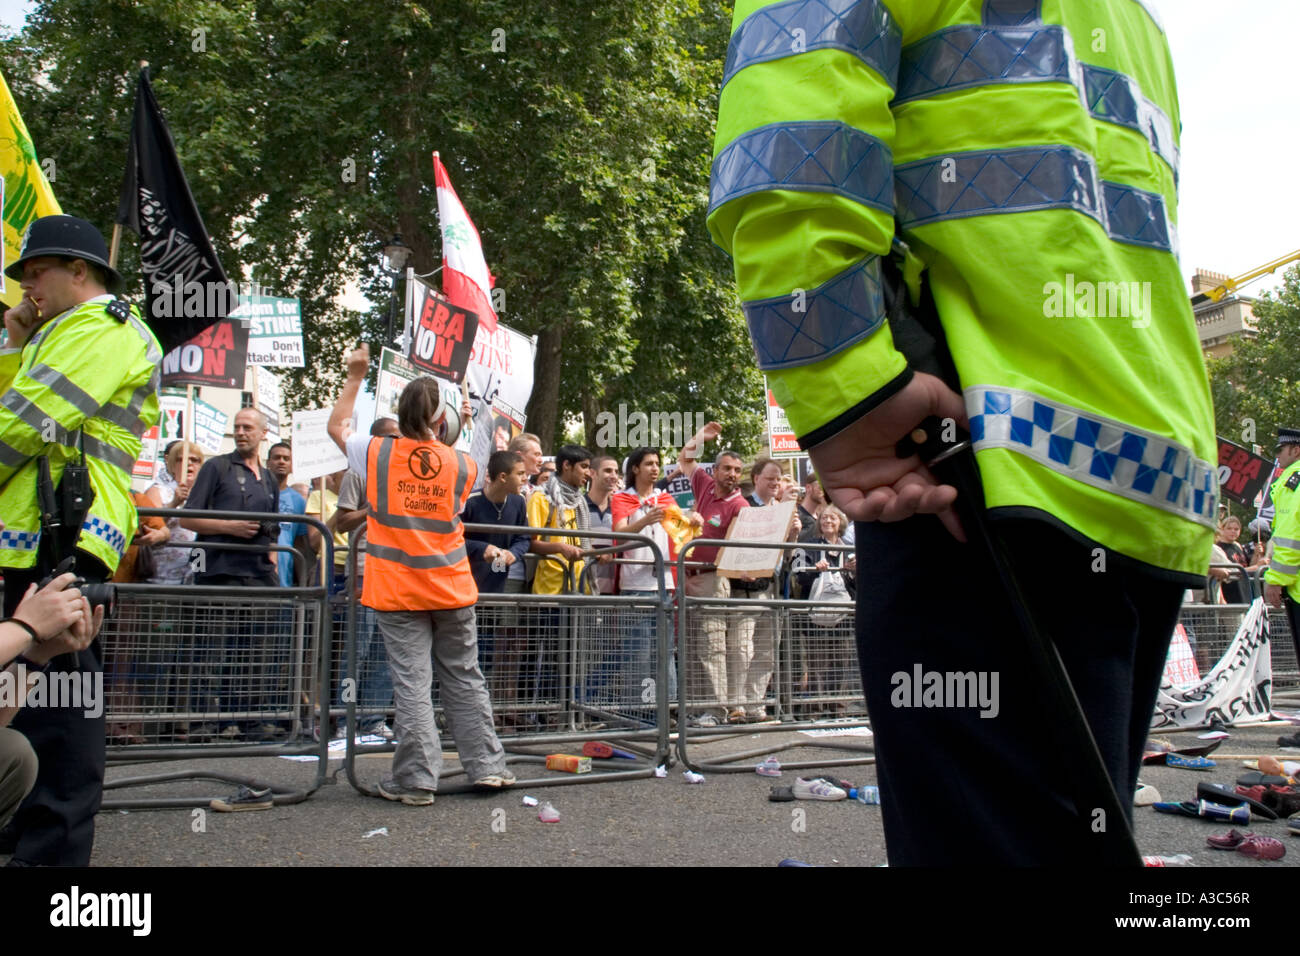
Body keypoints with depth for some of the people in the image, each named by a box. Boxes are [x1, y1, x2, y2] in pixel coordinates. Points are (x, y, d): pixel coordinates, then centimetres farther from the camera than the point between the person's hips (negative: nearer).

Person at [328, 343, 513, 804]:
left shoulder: (378, 454, -4)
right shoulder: (460, 464, -3)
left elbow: (335, 425, 13)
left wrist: (355, 376, 19)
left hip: (397, 591, -1)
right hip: (452, 590, 2)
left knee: (412, 683, 0)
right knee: (465, 679, 12)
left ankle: (417, 779, 3)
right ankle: (487, 765, 18)